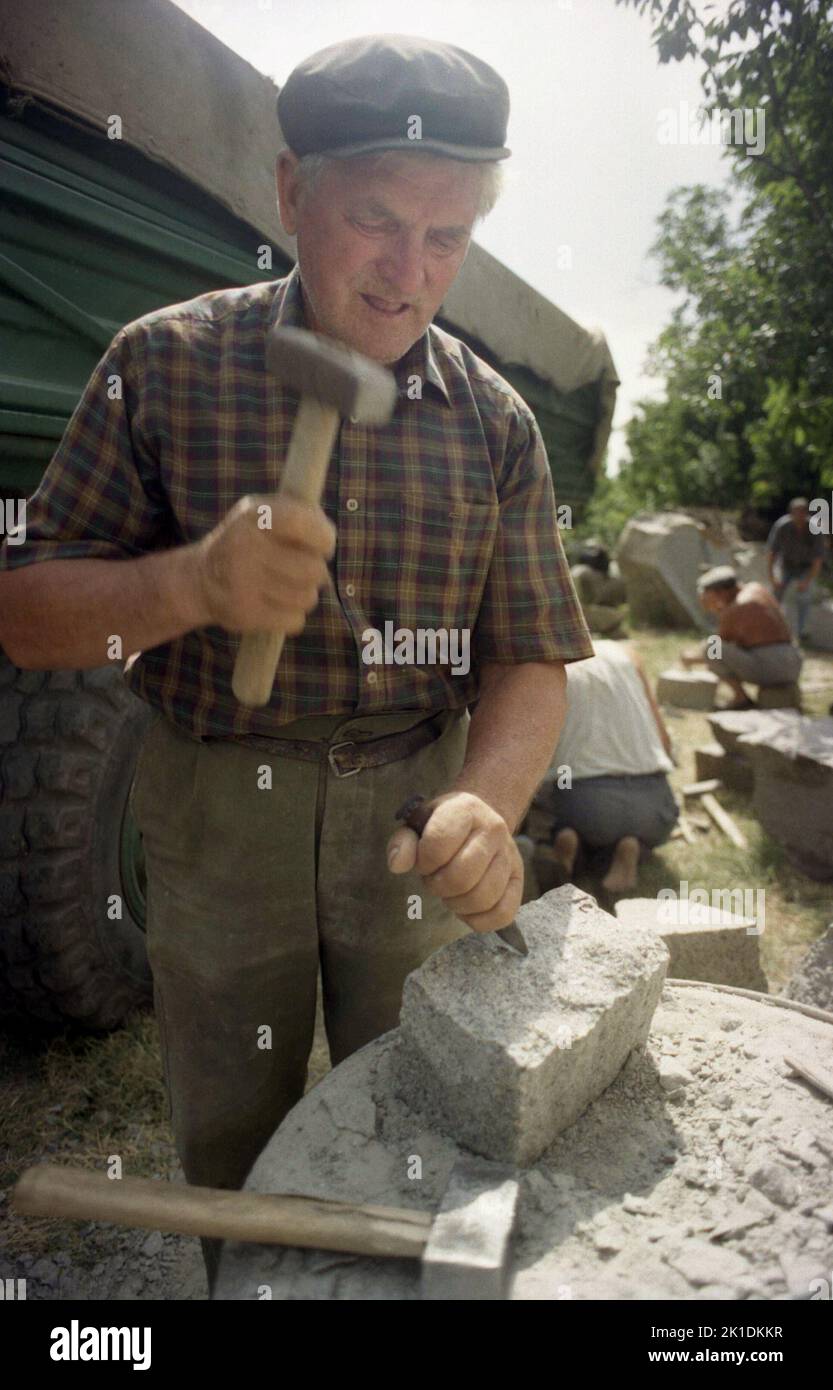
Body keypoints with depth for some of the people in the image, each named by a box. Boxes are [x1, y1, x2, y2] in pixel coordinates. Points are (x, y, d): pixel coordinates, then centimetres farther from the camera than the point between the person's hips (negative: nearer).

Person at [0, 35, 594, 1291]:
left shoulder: (495, 423, -4)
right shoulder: (164, 364, -9)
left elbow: (529, 662, -4)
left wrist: (486, 804, -25)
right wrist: (189, 583, -30)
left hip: (414, 817, 2)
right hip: (217, 815, 0)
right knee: (230, 1148, 20)